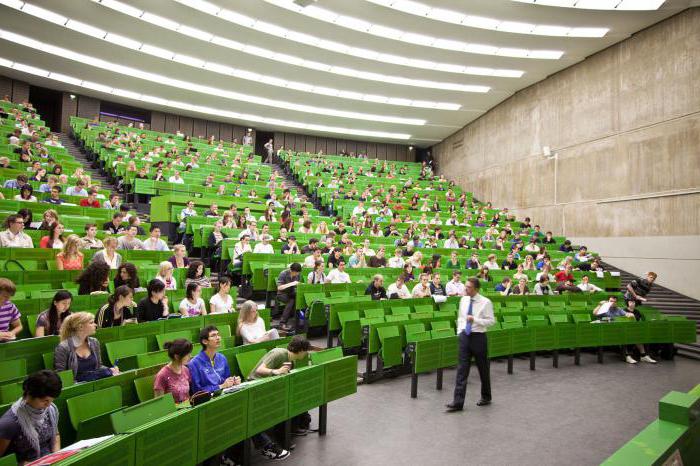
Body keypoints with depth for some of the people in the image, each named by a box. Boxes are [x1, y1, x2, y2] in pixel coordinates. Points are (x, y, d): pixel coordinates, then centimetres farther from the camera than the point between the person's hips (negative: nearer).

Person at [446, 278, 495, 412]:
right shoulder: (463, 300, 5)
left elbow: (491, 321, -12)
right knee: (462, 369, 0)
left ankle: (486, 397, 33)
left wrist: (475, 319, -22)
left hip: (478, 337, -4)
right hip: (464, 336, 4)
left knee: (483, 368, 12)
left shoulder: (485, 302, -10)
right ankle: (458, 402, 2)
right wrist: (459, 332, 9)